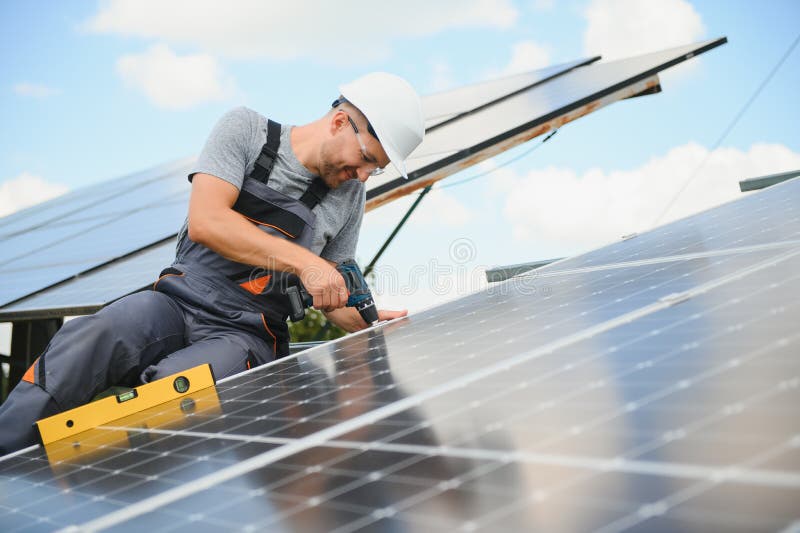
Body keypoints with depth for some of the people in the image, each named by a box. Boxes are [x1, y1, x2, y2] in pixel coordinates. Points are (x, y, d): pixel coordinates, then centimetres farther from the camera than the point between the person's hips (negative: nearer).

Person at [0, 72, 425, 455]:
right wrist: (302, 261, -18)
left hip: (245, 335, 1)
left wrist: (369, 322, -1)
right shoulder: (245, 130, 1)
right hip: (179, 303, 0)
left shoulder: (349, 196, 13)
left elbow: (331, 293, 20)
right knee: (84, 344, -34)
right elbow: (206, 221, -13)